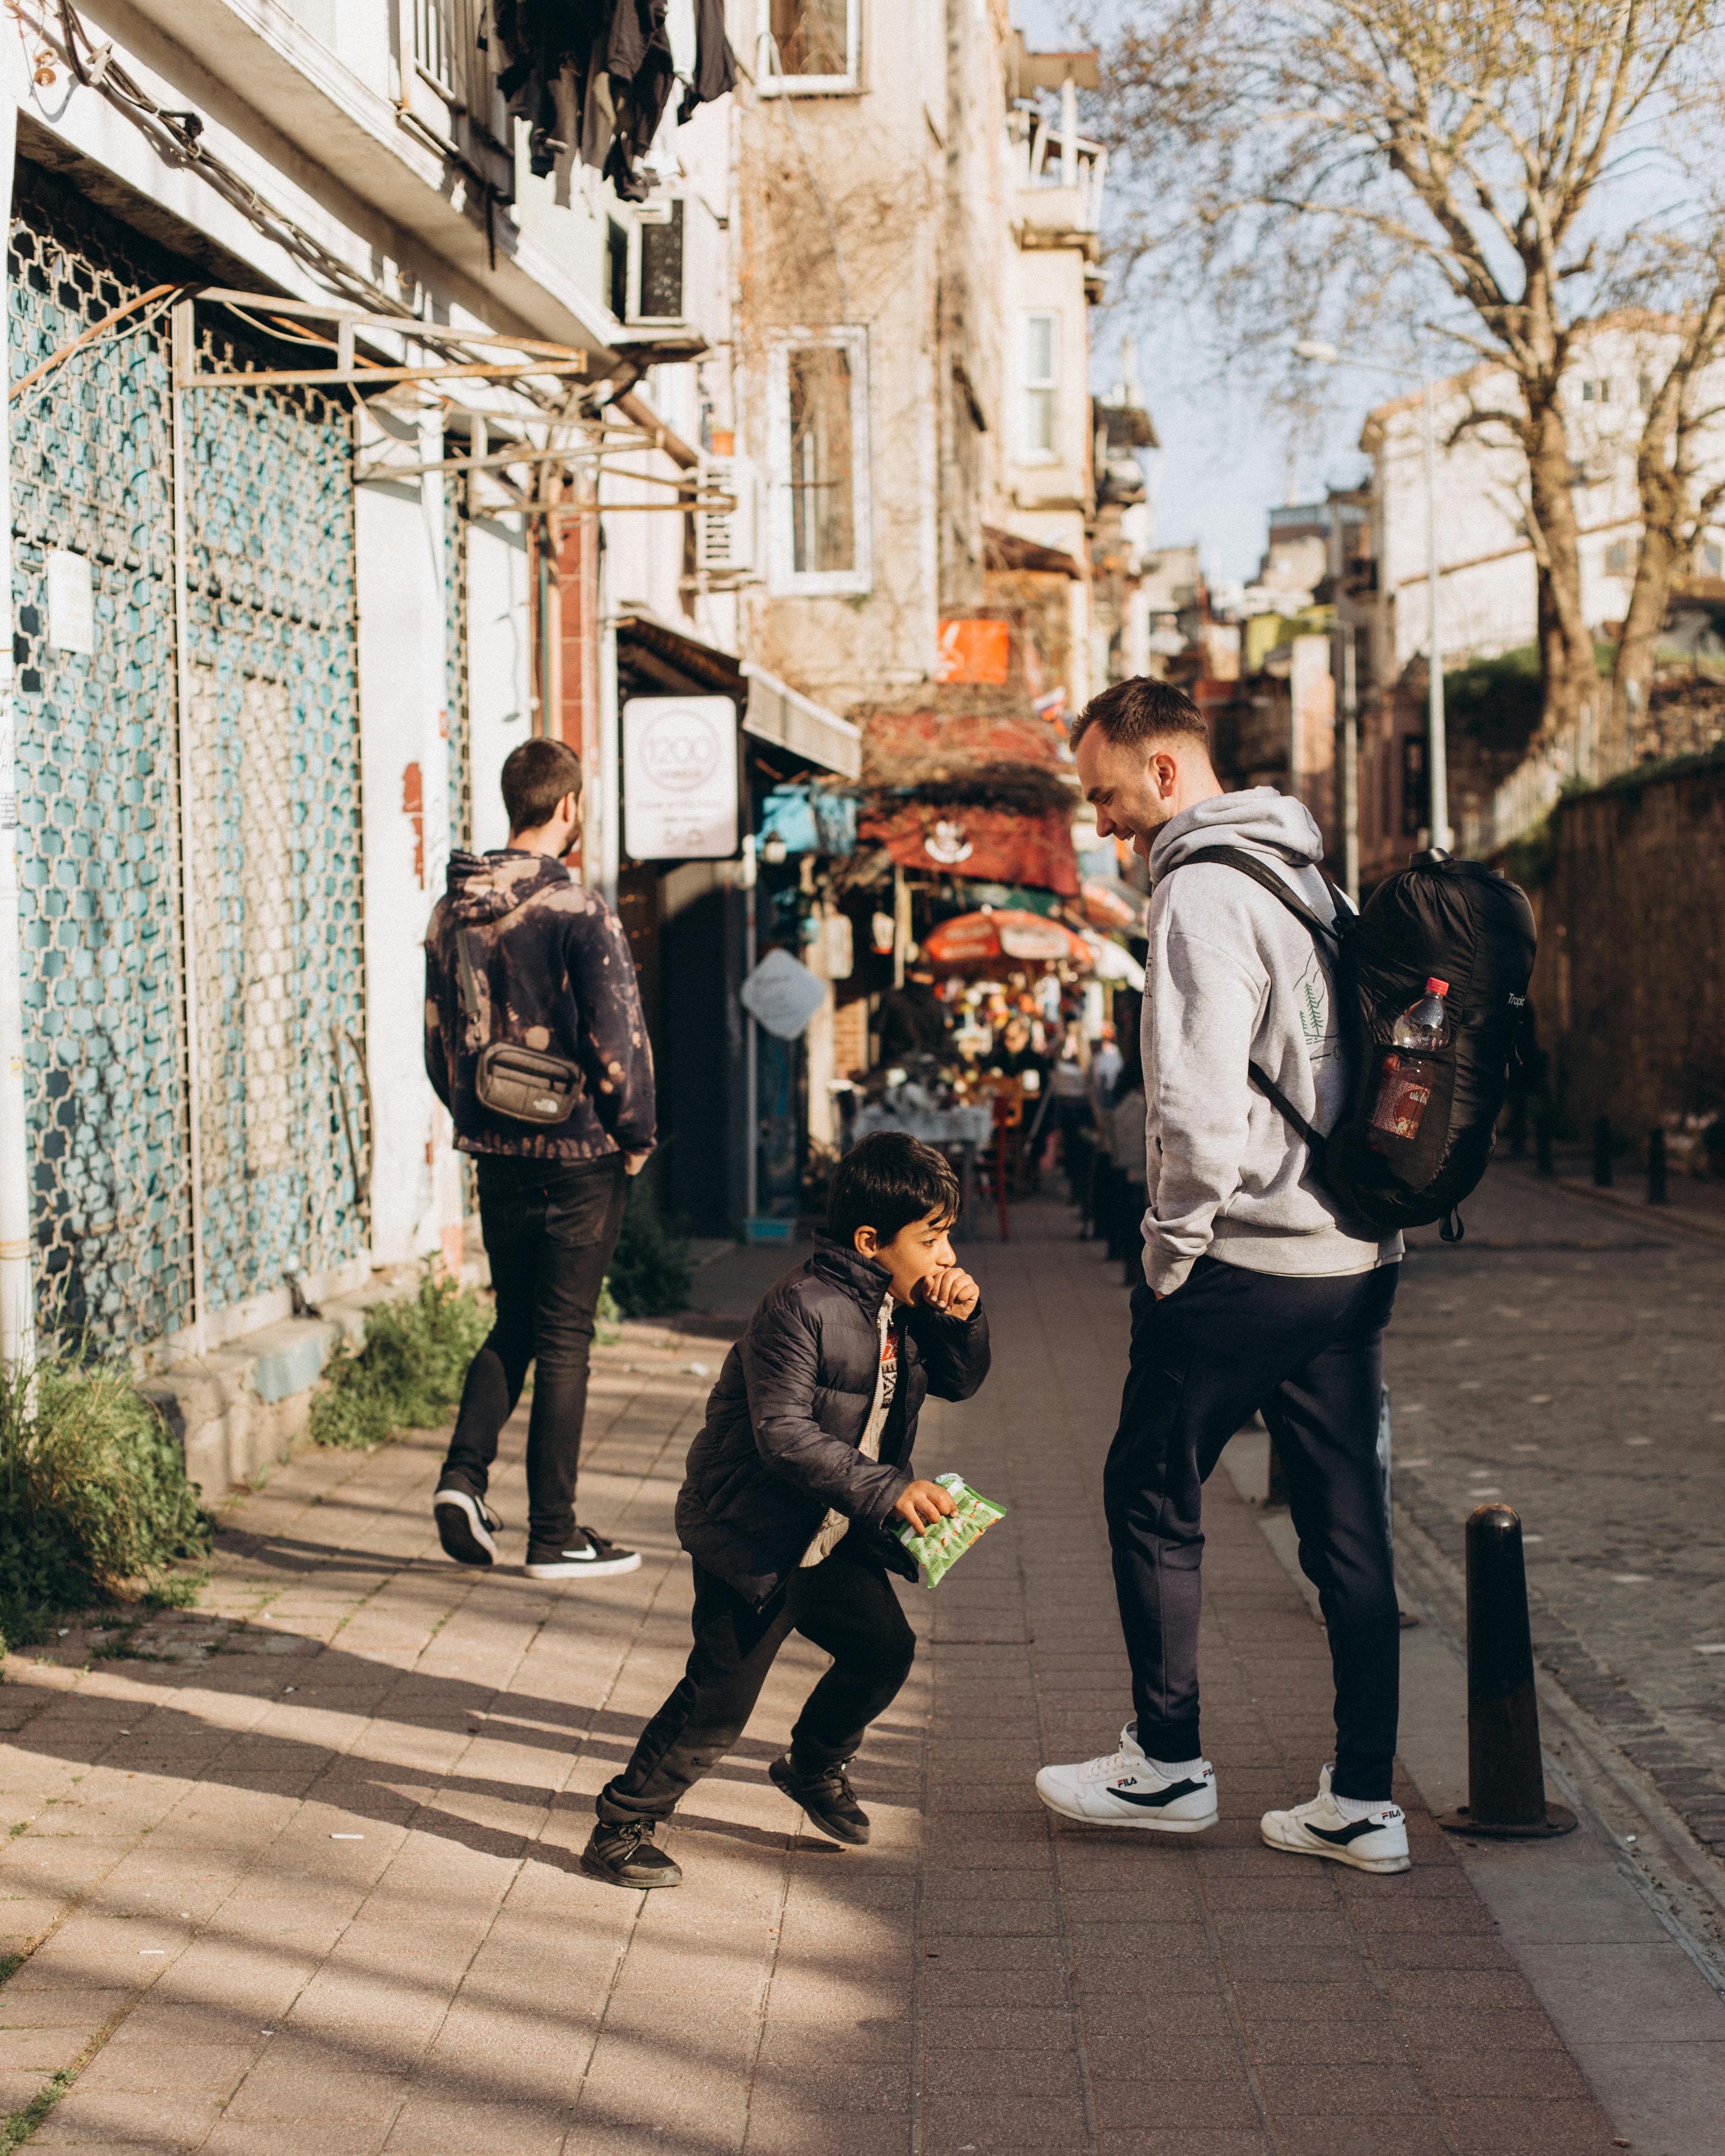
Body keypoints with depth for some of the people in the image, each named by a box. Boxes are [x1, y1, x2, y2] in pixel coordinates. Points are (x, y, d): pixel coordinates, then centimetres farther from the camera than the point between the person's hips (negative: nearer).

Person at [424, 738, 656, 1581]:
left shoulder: (452, 910, 5)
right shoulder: (577, 909, -15)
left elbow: (438, 1037, 11)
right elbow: (618, 1035, -16)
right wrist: (636, 1133, -4)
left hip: (495, 1153, 6)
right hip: (578, 1152, -5)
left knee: (512, 1324, 19)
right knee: (562, 1339, 2)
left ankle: (464, 1472, 1)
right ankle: (554, 1535, 7)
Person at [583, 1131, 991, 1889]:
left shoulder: (902, 1306, 2)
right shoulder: (803, 1308, -24)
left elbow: (959, 1382, 14)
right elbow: (784, 1435, -30)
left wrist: (963, 1317, -7)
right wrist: (886, 1488, -36)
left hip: (834, 1541, 8)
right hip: (754, 1535, -8)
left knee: (884, 1649, 13)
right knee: (719, 1699, -8)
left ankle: (813, 1765, 39)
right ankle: (622, 1825, 8)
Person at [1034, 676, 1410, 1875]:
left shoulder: (1204, 890, -14)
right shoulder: (1308, 875, 14)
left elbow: (1200, 1108, -22)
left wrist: (1171, 1248, -11)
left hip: (1243, 1266, -8)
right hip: (1357, 1258, 8)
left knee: (1153, 1503, 9)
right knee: (1350, 1529, 9)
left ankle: (1170, 1766, 18)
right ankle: (1364, 1803, 14)